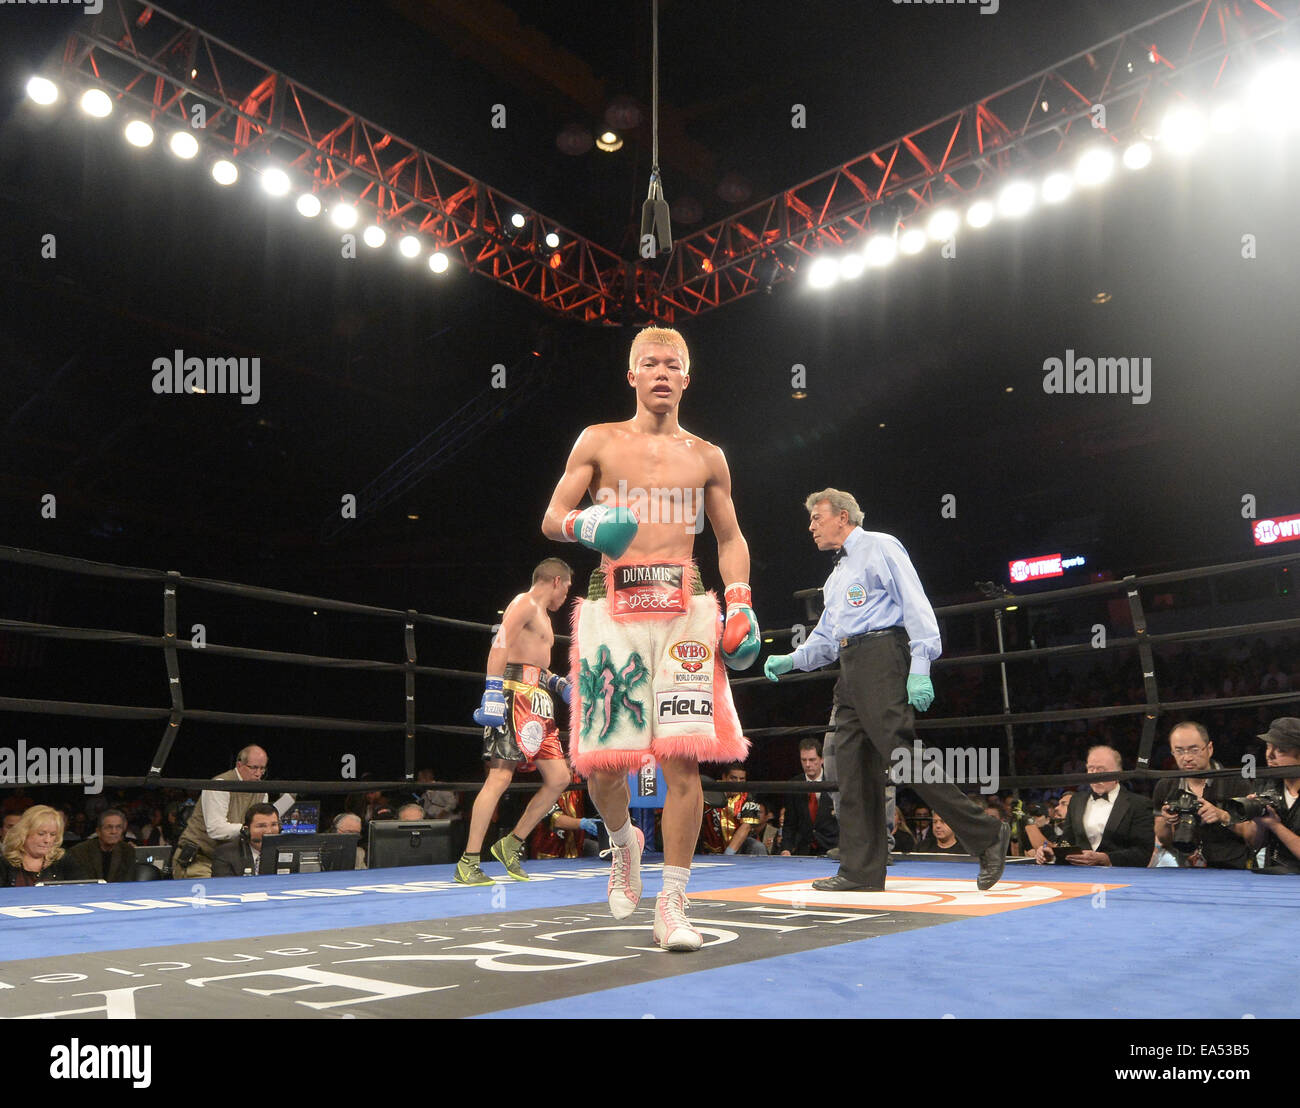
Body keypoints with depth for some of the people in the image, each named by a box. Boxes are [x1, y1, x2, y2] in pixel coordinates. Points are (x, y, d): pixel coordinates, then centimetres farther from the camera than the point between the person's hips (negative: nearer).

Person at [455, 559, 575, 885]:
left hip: (539, 704, 10)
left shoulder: (543, 615, 28)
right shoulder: (525, 603, -3)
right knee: (500, 776, -14)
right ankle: (468, 863, -10)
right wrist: (493, 690, -26)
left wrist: (558, 684, 16)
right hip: (517, 694, -10)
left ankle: (512, 844, 14)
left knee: (559, 778, 5)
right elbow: (500, 646, -16)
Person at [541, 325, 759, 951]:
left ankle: (672, 905, 3)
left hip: (684, 607, 1)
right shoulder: (599, 442, 11)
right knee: (601, 763, -3)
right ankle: (622, 841, 31)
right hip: (613, 606, -1)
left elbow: (730, 538, 20)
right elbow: (552, 518, 9)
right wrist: (583, 525, -14)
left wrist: (740, 603, 6)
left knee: (683, 759, -9)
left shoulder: (706, 458, 15)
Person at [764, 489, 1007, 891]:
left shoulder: (880, 547, 2)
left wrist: (919, 667, -18)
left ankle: (986, 834, -7)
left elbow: (915, 605, -8)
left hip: (881, 657, -9)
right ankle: (861, 870, 7)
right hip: (851, 669, 9)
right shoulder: (837, 575, 28)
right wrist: (791, 660, 12)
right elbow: (825, 635, 29)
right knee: (852, 767, 4)